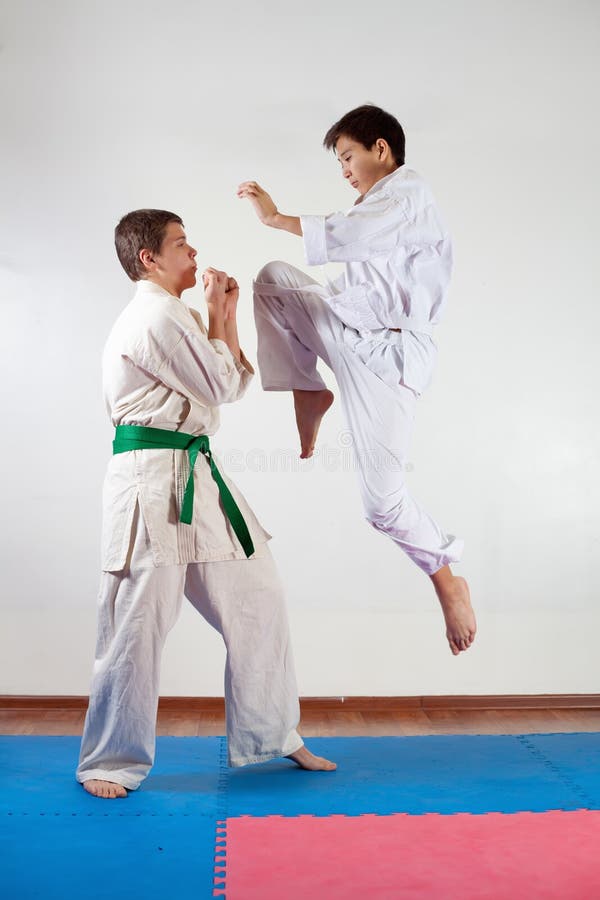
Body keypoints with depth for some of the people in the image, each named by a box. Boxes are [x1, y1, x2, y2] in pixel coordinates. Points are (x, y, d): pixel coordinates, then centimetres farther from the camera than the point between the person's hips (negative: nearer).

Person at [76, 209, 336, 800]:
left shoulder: (173, 316, 21)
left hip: (195, 479, 10)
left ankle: (272, 737, 25)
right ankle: (110, 762, 17)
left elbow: (235, 383, 20)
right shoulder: (156, 316, -12)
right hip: (153, 481, -10)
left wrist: (225, 316, 12)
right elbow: (221, 386, -10)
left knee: (257, 601, 11)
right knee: (137, 626, -2)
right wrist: (215, 318, 3)